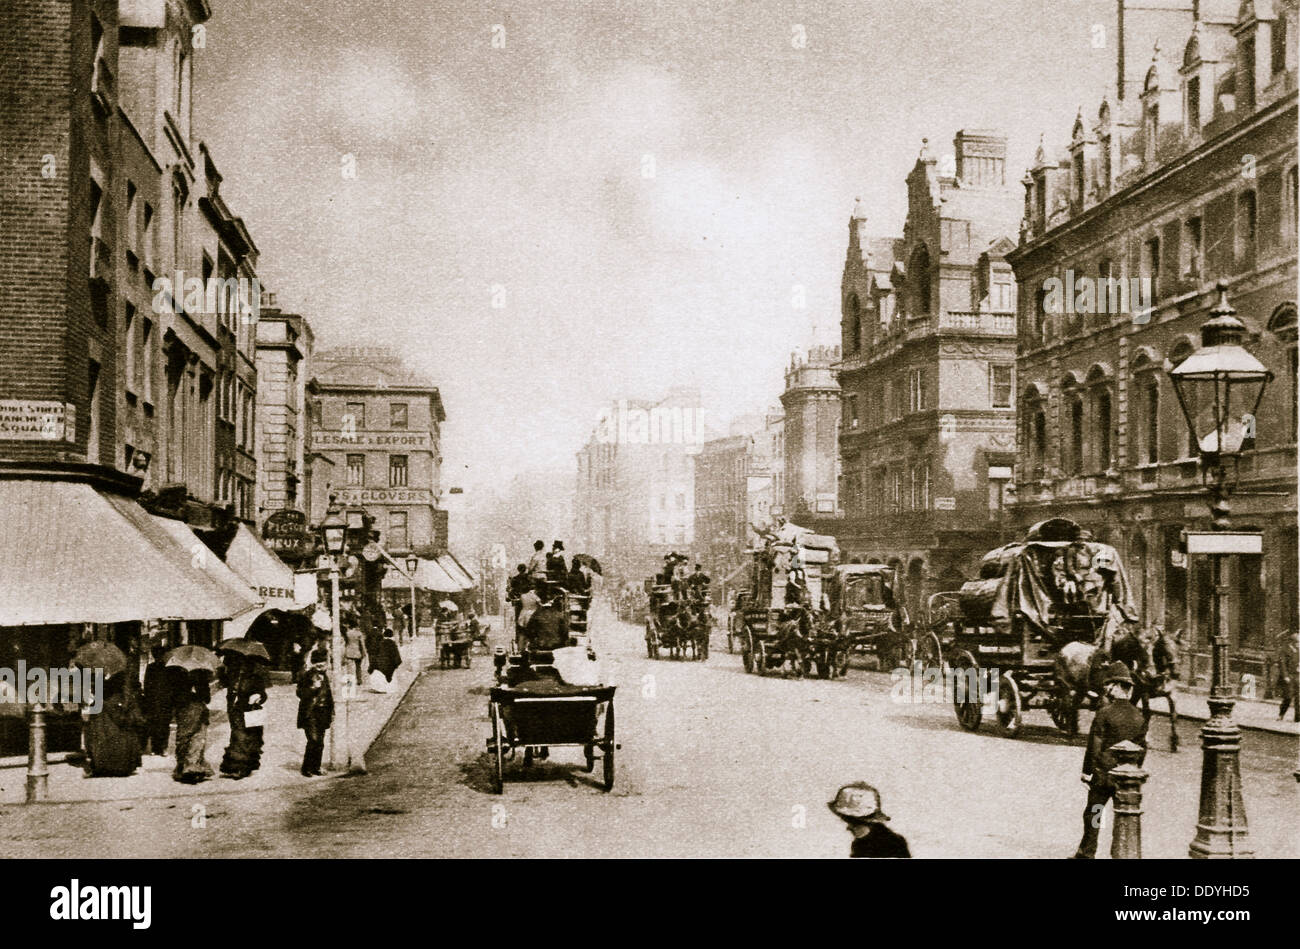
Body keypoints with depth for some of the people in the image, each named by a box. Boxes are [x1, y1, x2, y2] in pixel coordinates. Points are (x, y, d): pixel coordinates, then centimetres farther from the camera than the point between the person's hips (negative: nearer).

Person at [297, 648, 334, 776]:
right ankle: (306, 769, -4)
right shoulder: (307, 675, -6)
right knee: (314, 741, -12)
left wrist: (331, 712, 20)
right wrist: (314, 687, -22)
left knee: (320, 742, 7)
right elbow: (300, 693, -10)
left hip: (322, 713, 6)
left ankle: (316, 767, 17)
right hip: (310, 713, -6)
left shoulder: (325, 675, 13)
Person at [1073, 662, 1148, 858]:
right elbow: (1143, 747, 11)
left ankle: (1086, 853, 12)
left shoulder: (1105, 713, -13)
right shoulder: (1139, 717, 3)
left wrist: (1087, 771, -4)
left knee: (1093, 814, 7)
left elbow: (1094, 746, -12)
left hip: (1104, 774, -4)